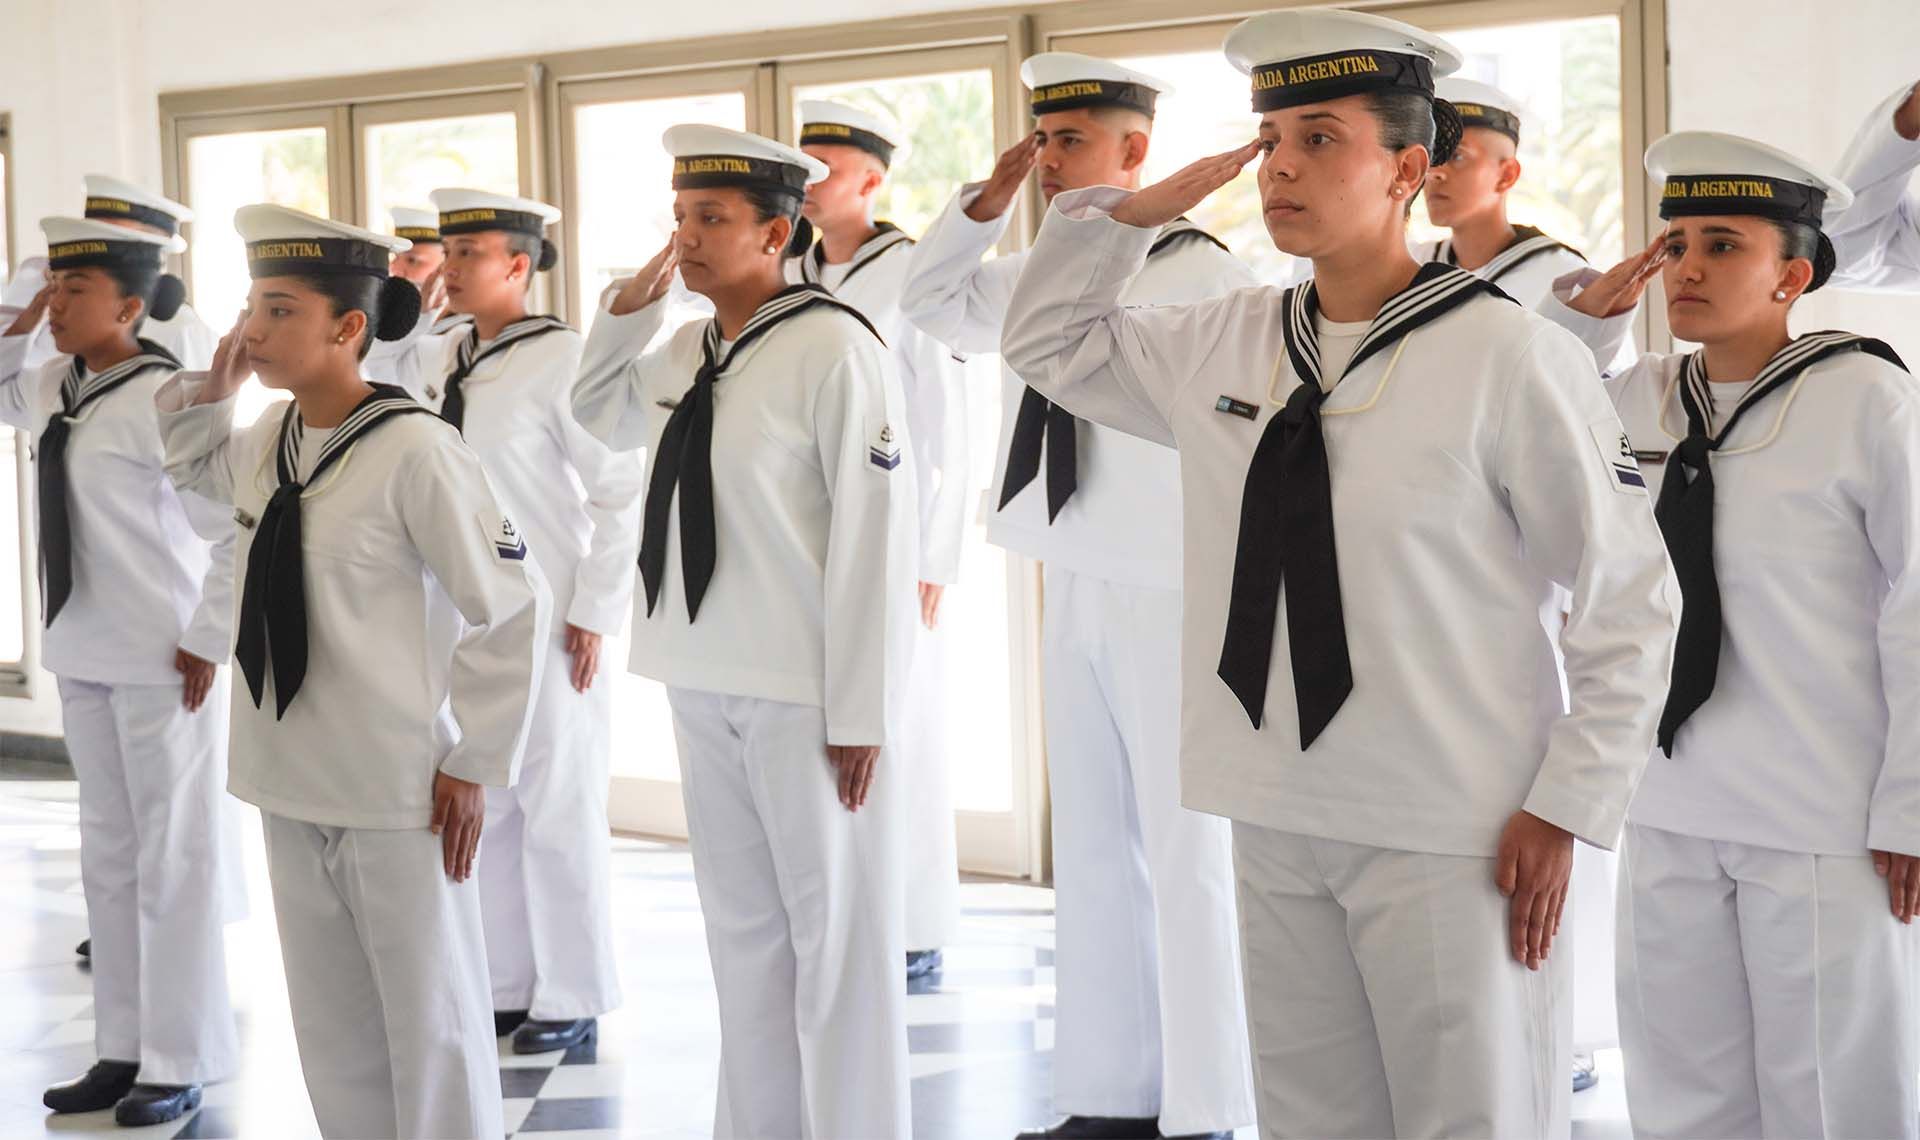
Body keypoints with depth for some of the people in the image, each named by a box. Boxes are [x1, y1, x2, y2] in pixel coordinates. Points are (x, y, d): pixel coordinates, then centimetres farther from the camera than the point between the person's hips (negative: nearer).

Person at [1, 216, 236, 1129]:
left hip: (161, 662, -8)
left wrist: (208, 643, -17)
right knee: (108, 857, 14)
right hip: (82, 655, 8)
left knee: (172, 857, 2)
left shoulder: (164, 400, -17)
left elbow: (238, 530, -19)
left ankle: (179, 1063, 12)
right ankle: (123, 1049, 24)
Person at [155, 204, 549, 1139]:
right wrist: (207, 388, 6)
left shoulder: (415, 451, -17)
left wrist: (472, 765, -12)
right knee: (331, 1032, 16)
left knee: (431, 1025, 5)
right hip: (289, 784, 7)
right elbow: (191, 466, 27)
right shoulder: (268, 441, 4)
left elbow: (512, 611, -14)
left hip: (397, 797, -7)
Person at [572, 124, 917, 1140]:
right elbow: (597, 417, 28)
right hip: (704, 682, 7)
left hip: (806, 694, -7)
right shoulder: (682, 352, 9)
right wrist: (626, 306, 10)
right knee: (741, 928, 16)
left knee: (835, 938, 2)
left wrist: (861, 713, -15)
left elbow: (874, 533, -15)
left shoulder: (833, 348, -13)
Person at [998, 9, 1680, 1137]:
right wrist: (1136, 209, 6)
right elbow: (1046, 341, 22)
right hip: (1278, 822, 6)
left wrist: (1566, 809, -9)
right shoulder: (1224, 344, 6)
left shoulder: (1510, 356, -11)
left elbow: (1631, 597, -7)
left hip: (1451, 842, -5)